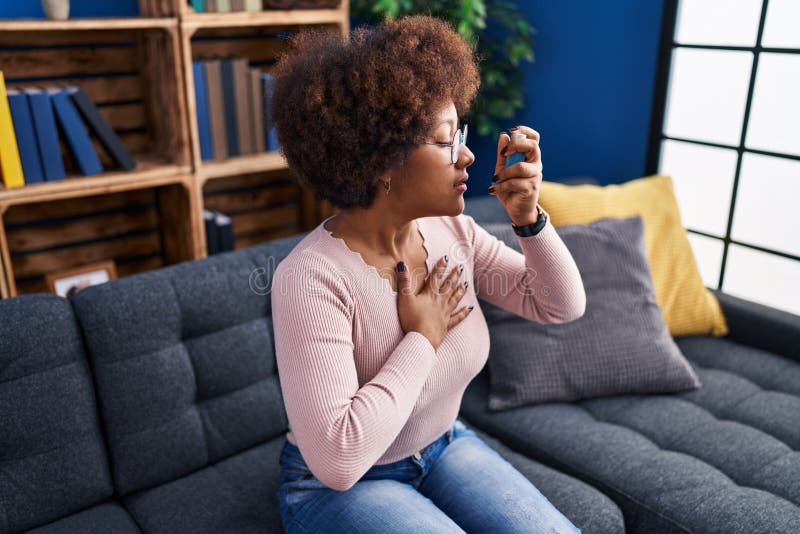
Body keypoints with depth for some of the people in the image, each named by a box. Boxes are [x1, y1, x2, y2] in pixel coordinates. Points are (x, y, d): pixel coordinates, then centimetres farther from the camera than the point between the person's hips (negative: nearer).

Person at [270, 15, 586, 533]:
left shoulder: (451, 229, -9)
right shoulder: (310, 279, -30)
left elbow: (562, 306, -2)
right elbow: (337, 459, -34)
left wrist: (529, 216, -19)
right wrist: (422, 337, -26)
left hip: (444, 447, 6)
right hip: (337, 487, -5)